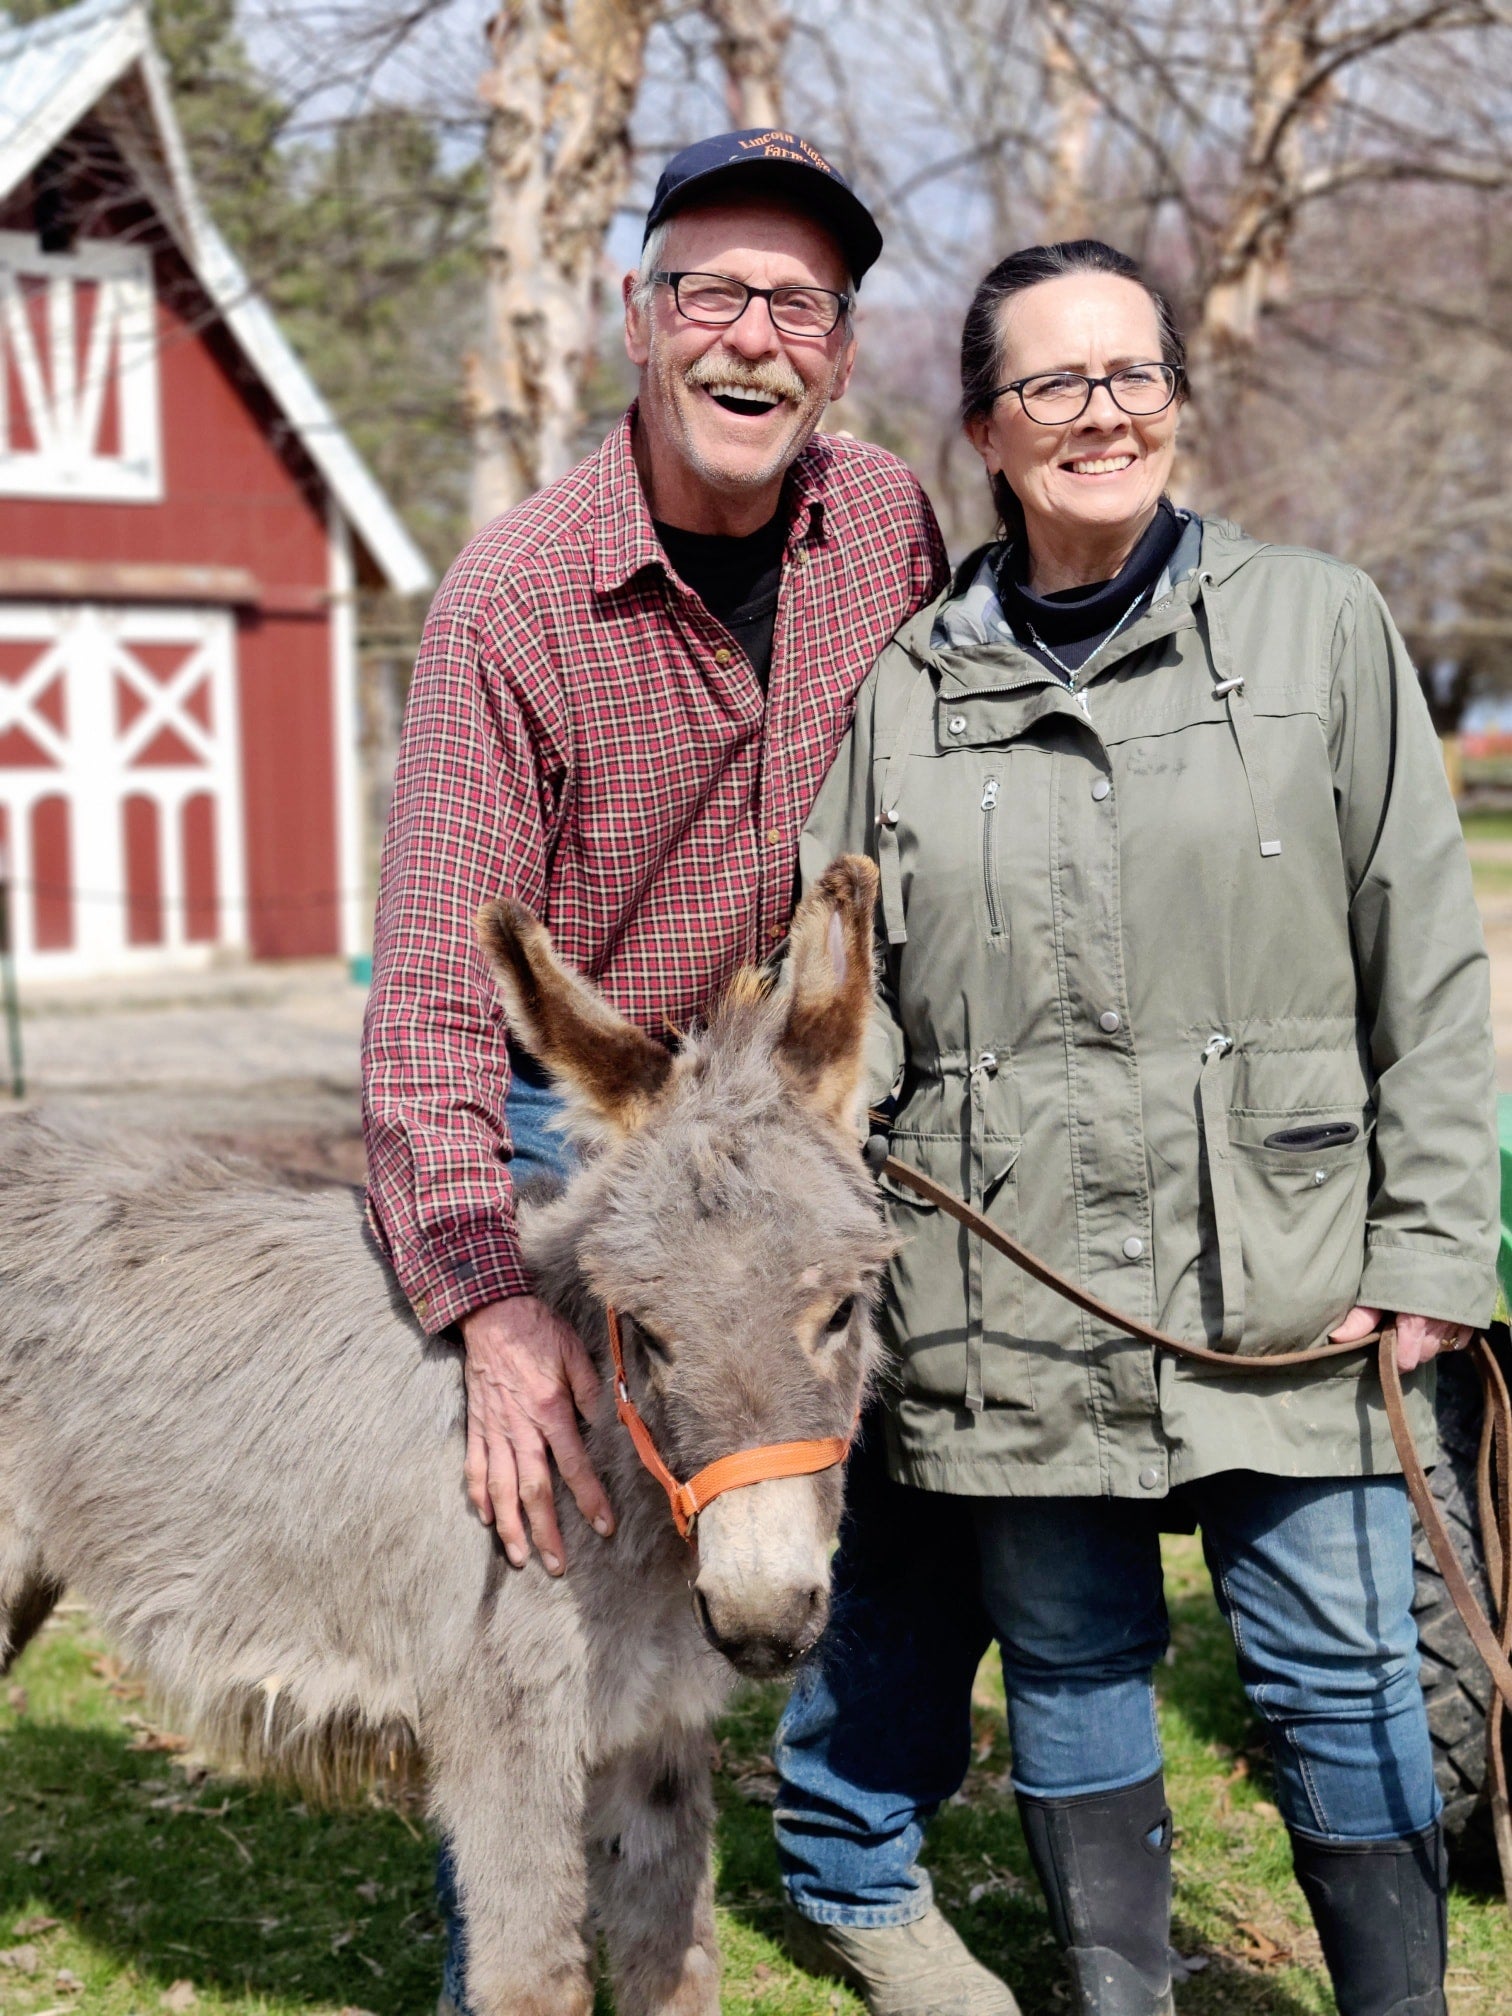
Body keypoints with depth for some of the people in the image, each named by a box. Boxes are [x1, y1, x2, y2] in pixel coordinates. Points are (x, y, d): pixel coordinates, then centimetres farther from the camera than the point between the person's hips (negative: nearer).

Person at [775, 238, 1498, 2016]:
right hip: (1015, 1282, 1)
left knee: (1336, 1669, 4)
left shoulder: (1319, 625, 4)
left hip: (1285, 1264, -1)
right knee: (1072, 1661, 11)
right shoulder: (908, 685, 7)